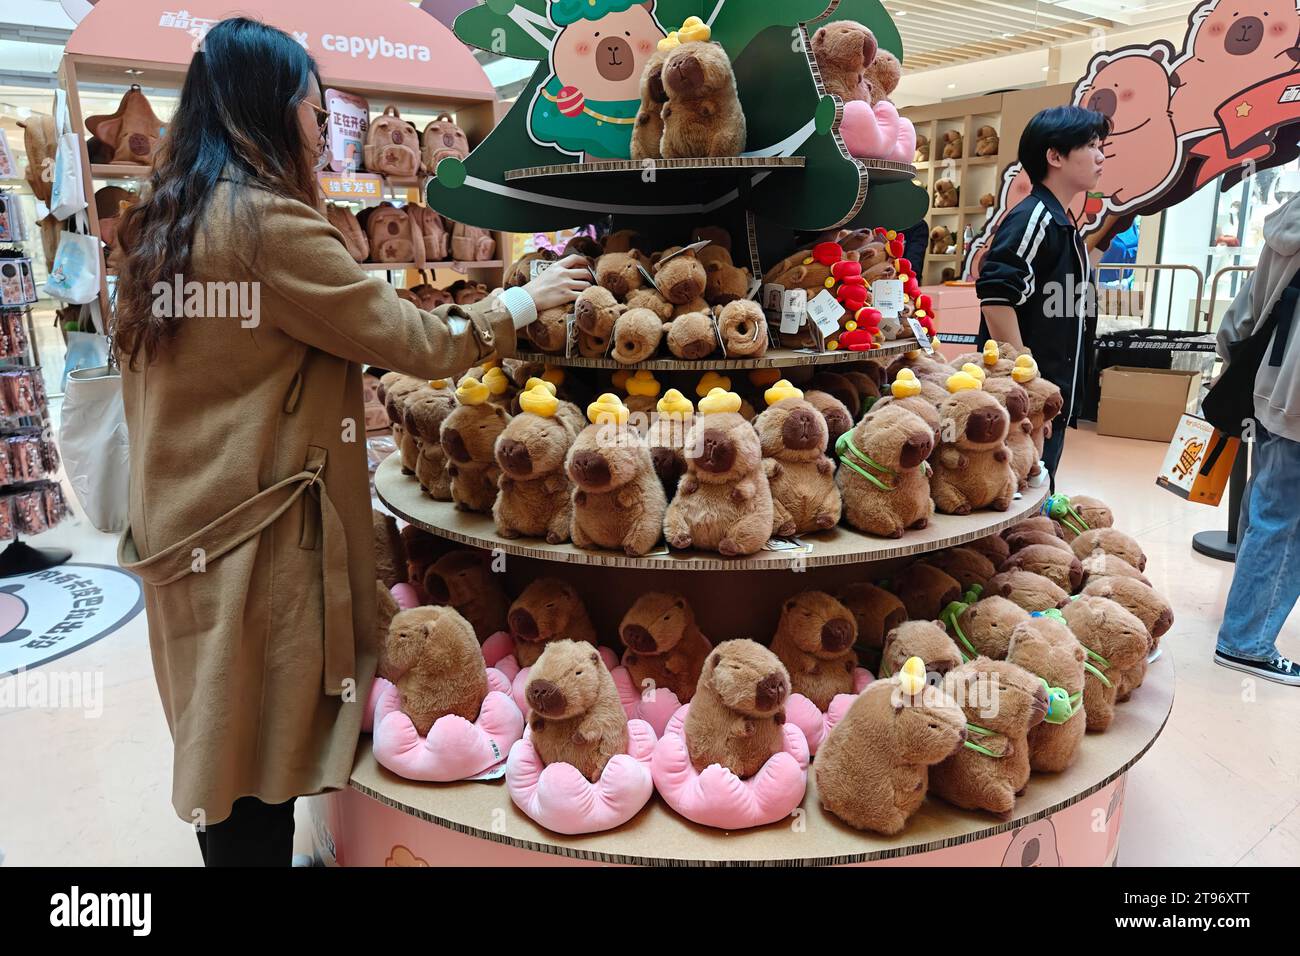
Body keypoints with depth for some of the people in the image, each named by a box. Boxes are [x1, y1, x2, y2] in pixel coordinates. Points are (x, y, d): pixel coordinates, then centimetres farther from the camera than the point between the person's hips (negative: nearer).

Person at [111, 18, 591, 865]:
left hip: (185, 528, 9)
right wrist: (525, 300, 1)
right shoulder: (266, 221, -16)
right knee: (261, 765, 6)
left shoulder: (165, 222, 10)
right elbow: (412, 340, -13)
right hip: (259, 538, -9)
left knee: (224, 750, 20)